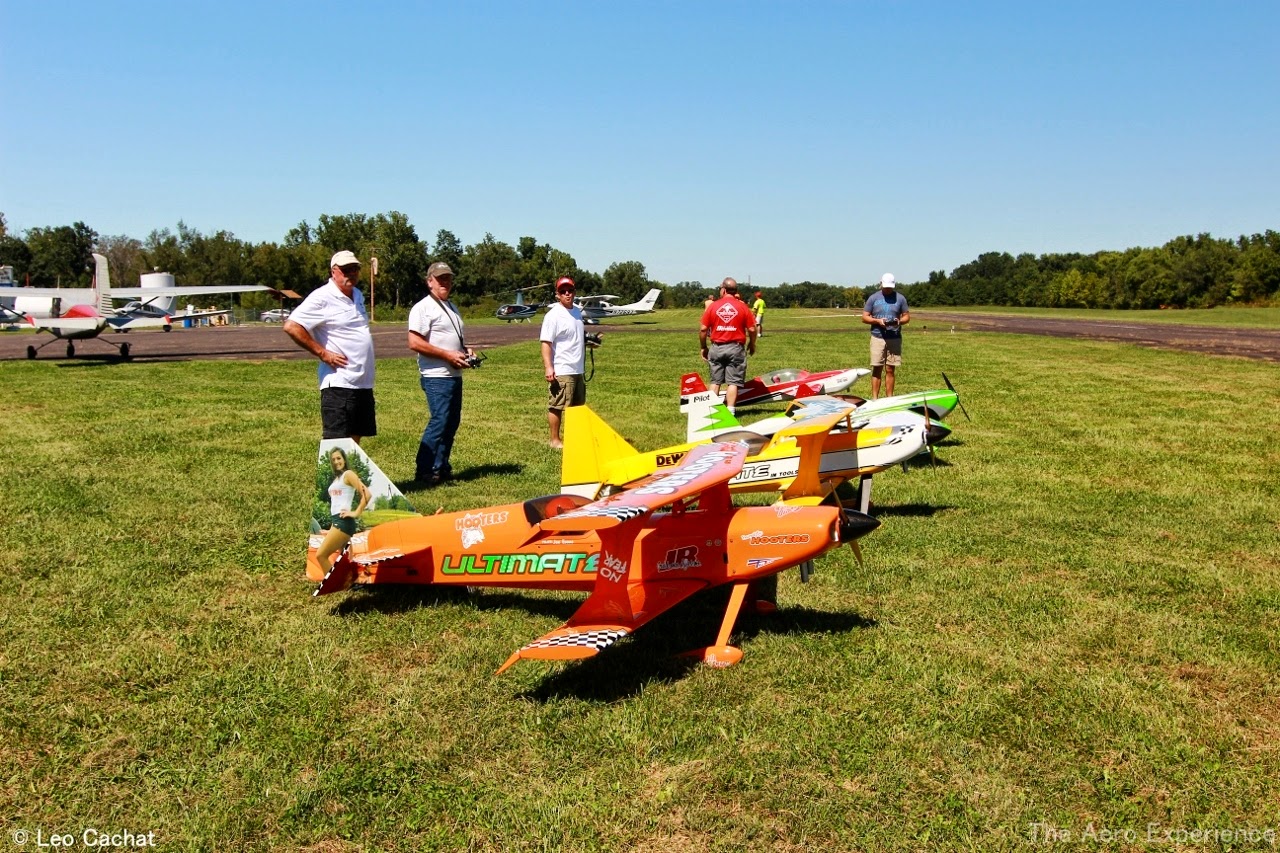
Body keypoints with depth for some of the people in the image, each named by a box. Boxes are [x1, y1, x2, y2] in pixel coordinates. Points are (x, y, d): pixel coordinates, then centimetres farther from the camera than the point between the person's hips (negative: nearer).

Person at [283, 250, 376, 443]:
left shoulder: (358, 295, 15)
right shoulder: (322, 298, -10)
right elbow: (291, 326, -18)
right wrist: (323, 353, -17)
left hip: (364, 383, 8)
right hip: (338, 384, -8)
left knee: (354, 441, 14)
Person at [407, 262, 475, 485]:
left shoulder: (452, 308, 20)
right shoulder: (423, 308, -8)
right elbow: (414, 343, -18)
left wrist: (467, 351, 9)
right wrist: (448, 355, -18)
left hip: (455, 375, 9)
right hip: (436, 376, -9)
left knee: (452, 422, 11)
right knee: (439, 421, -12)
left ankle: (441, 466, 20)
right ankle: (425, 470, -5)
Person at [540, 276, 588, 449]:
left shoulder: (578, 312, 12)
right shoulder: (553, 315, -13)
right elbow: (546, 343, -17)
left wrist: (590, 340, 7)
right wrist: (548, 367, -25)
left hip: (578, 370, 9)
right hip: (561, 371, -9)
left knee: (577, 406, 16)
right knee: (557, 406, -1)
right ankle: (555, 440, 8)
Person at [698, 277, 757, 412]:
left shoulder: (713, 306, 0)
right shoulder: (742, 306, -2)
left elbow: (703, 329, -1)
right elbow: (752, 329, -3)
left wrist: (703, 347, 11)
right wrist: (752, 345, 15)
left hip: (716, 348, 1)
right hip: (736, 348, -1)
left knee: (715, 381, 11)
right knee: (733, 382, 1)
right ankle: (730, 411, -3)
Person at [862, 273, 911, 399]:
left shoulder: (900, 298, 7)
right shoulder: (873, 298, 4)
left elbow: (907, 316, 11)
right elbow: (864, 317, 4)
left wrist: (900, 321, -11)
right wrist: (877, 321, -13)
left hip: (895, 338, 1)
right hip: (878, 337, -1)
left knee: (890, 370, 4)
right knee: (877, 369, -2)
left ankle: (889, 398, 9)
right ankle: (874, 398, 0)